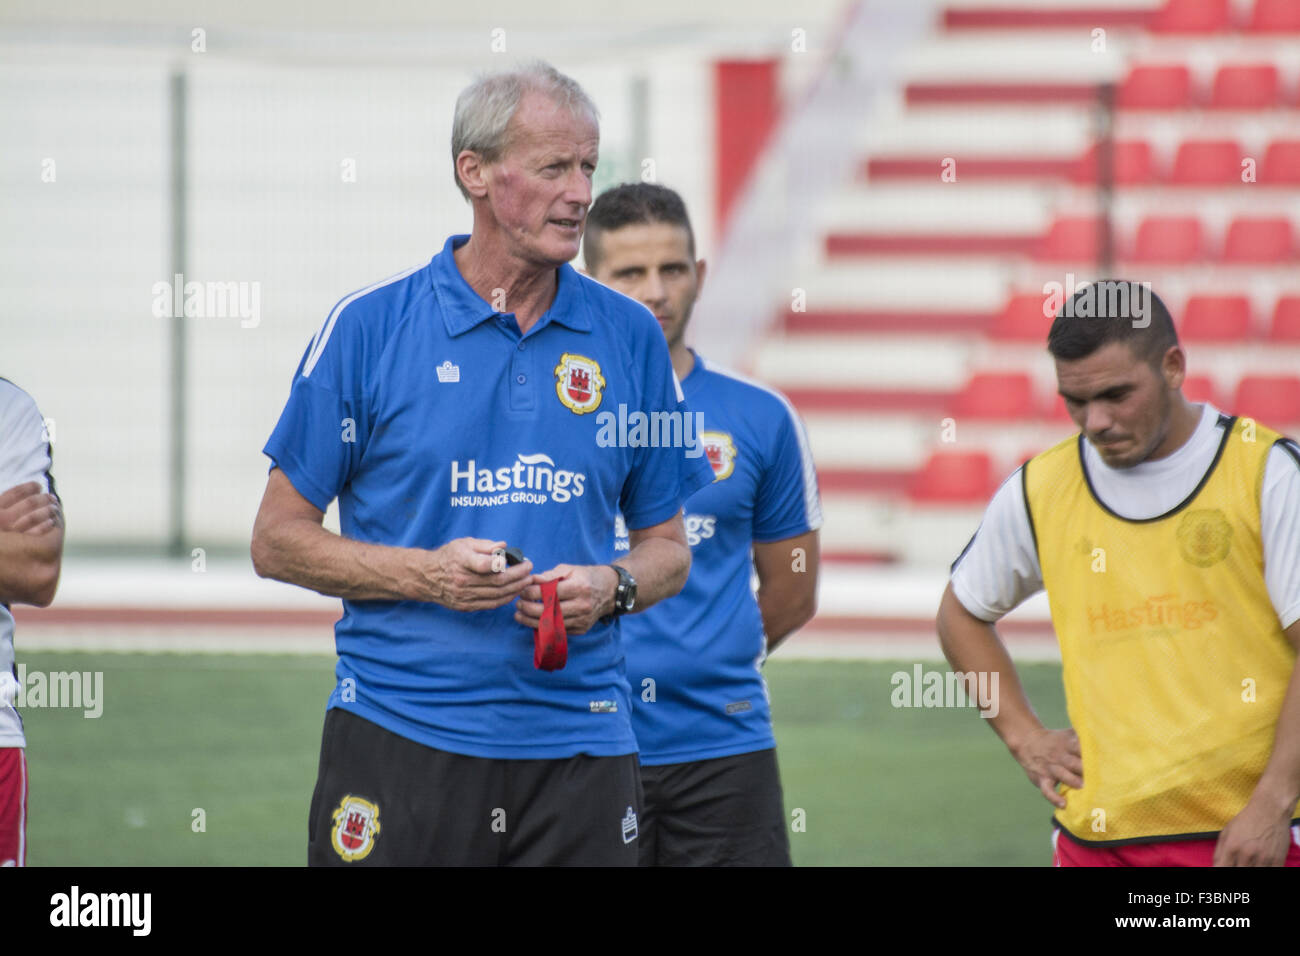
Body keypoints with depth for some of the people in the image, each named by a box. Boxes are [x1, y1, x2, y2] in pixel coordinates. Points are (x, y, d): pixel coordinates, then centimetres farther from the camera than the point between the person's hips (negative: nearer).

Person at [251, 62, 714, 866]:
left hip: (578, 744, 2)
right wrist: (425, 574, -12)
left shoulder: (629, 337, 8)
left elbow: (668, 549, 15)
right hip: (399, 733, -2)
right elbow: (279, 541, 2)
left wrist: (612, 587, -7)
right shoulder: (369, 327, 0)